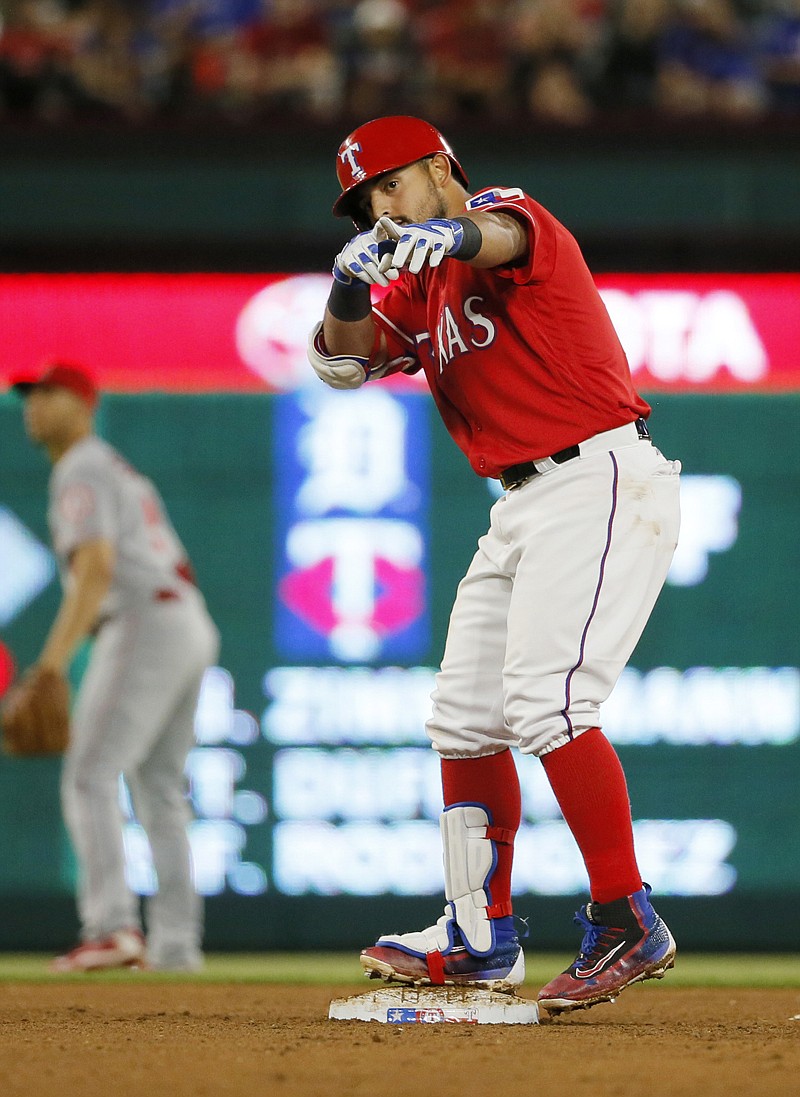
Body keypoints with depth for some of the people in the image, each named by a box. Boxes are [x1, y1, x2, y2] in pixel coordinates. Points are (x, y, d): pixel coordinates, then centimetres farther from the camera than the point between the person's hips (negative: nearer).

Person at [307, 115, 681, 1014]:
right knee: (465, 715, 12)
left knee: (545, 699, -22)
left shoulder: (505, 214, -5)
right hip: (523, 505, 10)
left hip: (600, 482, -10)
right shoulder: (419, 291, 19)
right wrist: (351, 289, -16)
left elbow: (497, 233, -30)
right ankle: (481, 939, 21)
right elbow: (343, 361, 6)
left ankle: (628, 927, -20)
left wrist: (446, 236, -54)